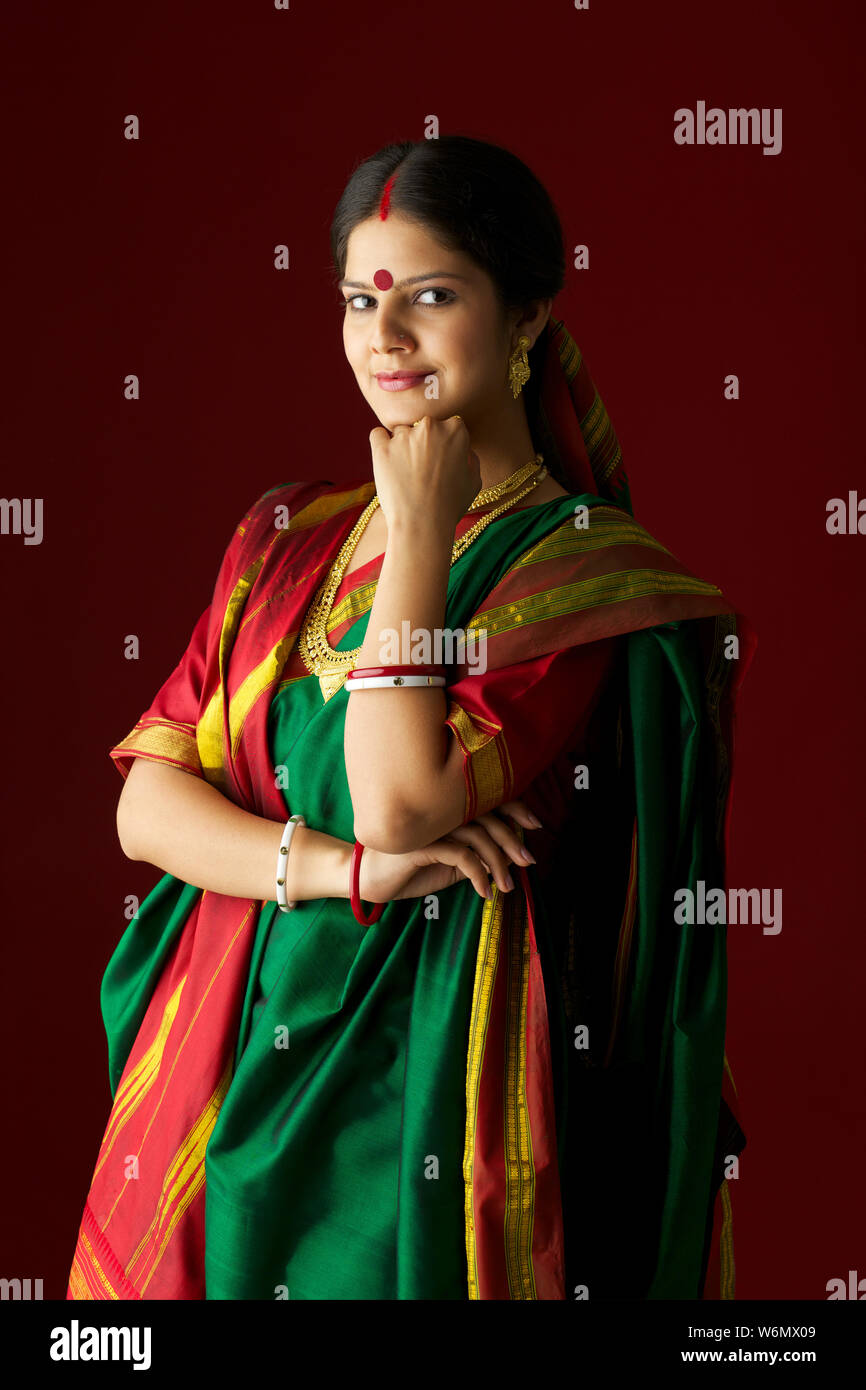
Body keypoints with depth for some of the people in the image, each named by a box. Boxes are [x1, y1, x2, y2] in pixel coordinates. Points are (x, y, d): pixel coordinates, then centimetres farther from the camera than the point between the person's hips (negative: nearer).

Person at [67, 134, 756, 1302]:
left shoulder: (586, 567, -10)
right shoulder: (288, 535, 6)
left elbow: (398, 802, -22)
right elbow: (148, 798, -1)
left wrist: (422, 534, -16)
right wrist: (339, 868, -17)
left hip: (433, 1078, -5)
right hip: (232, 1065, 5)